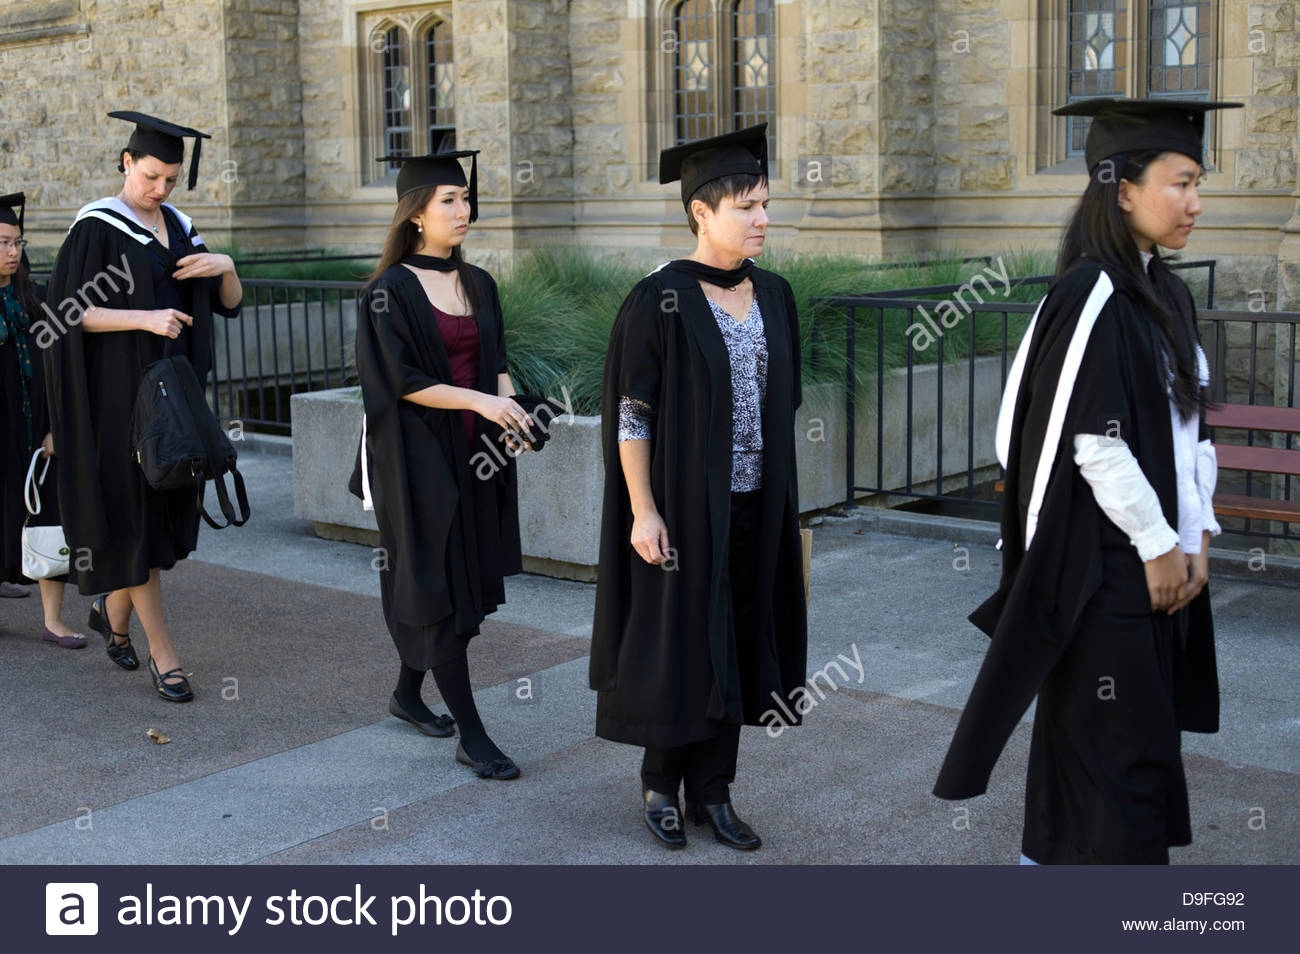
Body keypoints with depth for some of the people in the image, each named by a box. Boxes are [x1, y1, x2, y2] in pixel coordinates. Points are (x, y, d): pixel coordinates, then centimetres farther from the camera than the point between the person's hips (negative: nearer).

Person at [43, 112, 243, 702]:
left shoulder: (179, 228, 11)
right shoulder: (96, 227, -8)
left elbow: (228, 304, 11)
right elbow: (67, 313, -14)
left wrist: (226, 268, -10)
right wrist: (145, 318, -23)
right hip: (119, 393, -6)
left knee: (164, 509, 12)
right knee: (134, 516, -3)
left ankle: (113, 609, 34)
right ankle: (162, 652, 1)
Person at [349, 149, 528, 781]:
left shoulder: (478, 284, 10)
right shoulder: (390, 291, -10)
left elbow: (495, 362, 13)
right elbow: (401, 380, -15)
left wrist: (509, 410, -6)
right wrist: (479, 400, -21)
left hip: (472, 456, 7)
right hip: (418, 458, -7)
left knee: (461, 580, 14)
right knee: (441, 589, -5)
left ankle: (407, 692, 33)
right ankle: (471, 735, -2)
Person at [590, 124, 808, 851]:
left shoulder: (773, 295, 5)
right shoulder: (659, 301, -13)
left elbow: (780, 402, 12)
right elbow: (632, 413, -12)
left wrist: (783, 493, 11)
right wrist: (643, 510, -16)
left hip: (753, 501, 6)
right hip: (683, 501, -6)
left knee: (736, 640, 11)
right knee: (679, 640, 5)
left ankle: (712, 791, 23)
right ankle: (660, 783, 24)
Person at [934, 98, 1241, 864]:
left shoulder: (1170, 296, 11)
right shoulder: (1091, 296, -16)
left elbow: (1190, 429, 13)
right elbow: (1092, 442, -19)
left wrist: (1198, 534, 5)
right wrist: (1159, 544, -14)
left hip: (1160, 553, 8)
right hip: (1104, 563, -8)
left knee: (1084, 735, 16)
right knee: (1125, 747, -3)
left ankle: (1052, 855, 29)